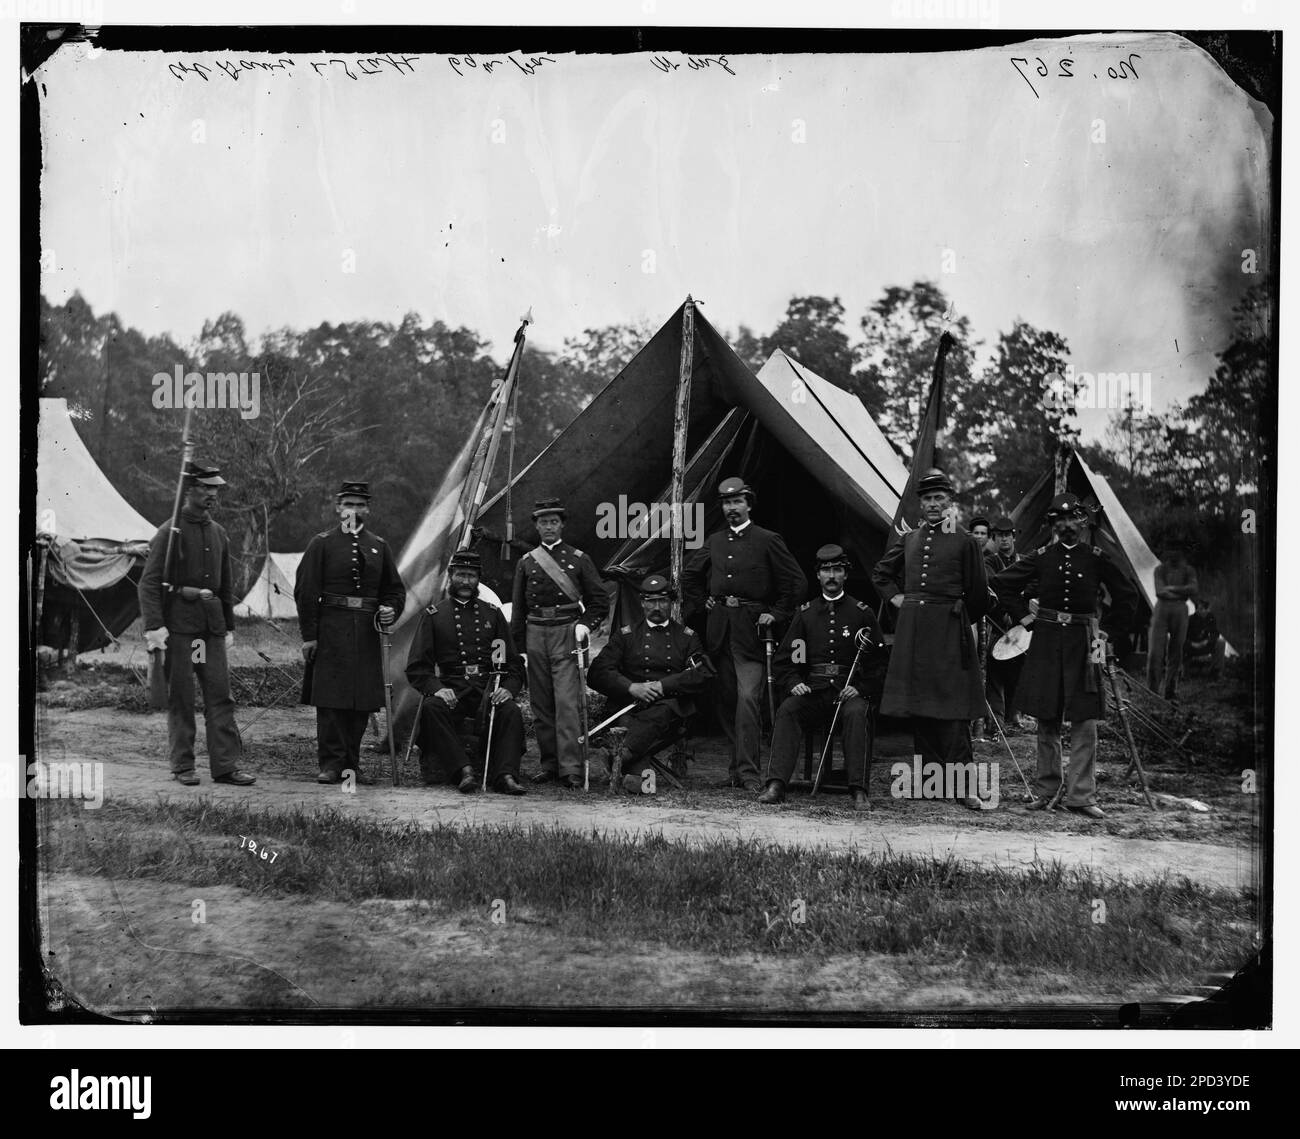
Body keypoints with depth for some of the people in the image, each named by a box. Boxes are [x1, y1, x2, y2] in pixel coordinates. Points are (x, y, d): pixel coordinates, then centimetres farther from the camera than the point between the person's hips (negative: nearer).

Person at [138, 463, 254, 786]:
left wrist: (229, 626, 19)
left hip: (212, 622, 5)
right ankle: (182, 766, 10)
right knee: (180, 696, 1)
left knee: (220, 693, 1)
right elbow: (148, 583, -11)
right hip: (179, 622, -5)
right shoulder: (169, 532, -6)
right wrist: (153, 626, -20)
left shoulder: (218, 533, 13)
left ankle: (225, 766, 3)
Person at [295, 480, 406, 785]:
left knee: (363, 702, 4)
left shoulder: (378, 546, 15)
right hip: (331, 631, -4)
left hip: (367, 631, 4)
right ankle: (331, 764, -1)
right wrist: (309, 635, -7)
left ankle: (352, 764, 13)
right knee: (331, 700, -6)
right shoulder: (322, 543, 3)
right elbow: (306, 591, -1)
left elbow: (395, 588, 20)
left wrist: (391, 610, -2)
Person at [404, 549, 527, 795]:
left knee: (510, 711, -30)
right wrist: (436, 688, -16)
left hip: (488, 689, 1)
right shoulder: (433, 615, 11)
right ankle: (464, 770, -37)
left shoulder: (492, 614, 17)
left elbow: (514, 662, 15)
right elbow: (416, 666, 5)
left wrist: (508, 689, -6)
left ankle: (505, 776, -38)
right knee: (431, 708, -33)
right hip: (450, 689, -1)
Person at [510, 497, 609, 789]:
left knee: (567, 702, -12)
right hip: (536, 634, 3)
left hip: (567, 633, -3)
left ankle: (571, 768, -14)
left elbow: (600, 600, 7)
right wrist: (518, 644, 9)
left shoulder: (579, 559, 5)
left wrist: (586, 625, -8)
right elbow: (518, 607, 14)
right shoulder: (526, 562, 11)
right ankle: (549, 763, 13)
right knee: (541, 704, 5)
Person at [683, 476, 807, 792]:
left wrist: (776, 614, -4)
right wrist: (700, 608, 17)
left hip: (750, 627, -5)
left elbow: (797, 582, 0)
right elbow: (690, 576, 27)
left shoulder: (767, 540, -1)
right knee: (726, 700, 7)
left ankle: (747, 771, -14)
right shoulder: (714, 541, 13)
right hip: (719, 629, 5)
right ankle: (737, 766, 16)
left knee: (747, 698, -14)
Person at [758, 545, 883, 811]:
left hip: (849, 691, -2)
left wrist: (861, 688, -8)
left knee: (857, 713, -34)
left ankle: (859, 791, -36)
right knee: (787, 710, -28)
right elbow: (782, 659, 14)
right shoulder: (805, 613, 14)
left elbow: (879, 660, 8)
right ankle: (776, 784, -34)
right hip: (813, 690, 2)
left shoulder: (861, 613, 9)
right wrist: (793, 684, -6)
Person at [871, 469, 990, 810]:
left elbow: (977, 594, 4)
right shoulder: (909, 540, 12)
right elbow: (880, 573, 27)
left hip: (948, 628, -4)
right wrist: (896, 597, 14)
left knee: (952, 706, -7)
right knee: (918, 704, 5)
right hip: (912, 625, 4)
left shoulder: (964, 541, 0)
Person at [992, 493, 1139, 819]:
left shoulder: (1098, 558, 0)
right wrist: (1024, 617, 5)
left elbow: (1128, 598, 8)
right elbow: (1003, 584, 11)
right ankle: (1045, 791, 13)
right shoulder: (1041, 557, 3)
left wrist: (1106, 630, 3)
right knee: (1047, 720, 5)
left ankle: (1081, 795, 0)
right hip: (1046, 642, 1)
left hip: (1082, 644, -1)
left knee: (1085, 721, -4)